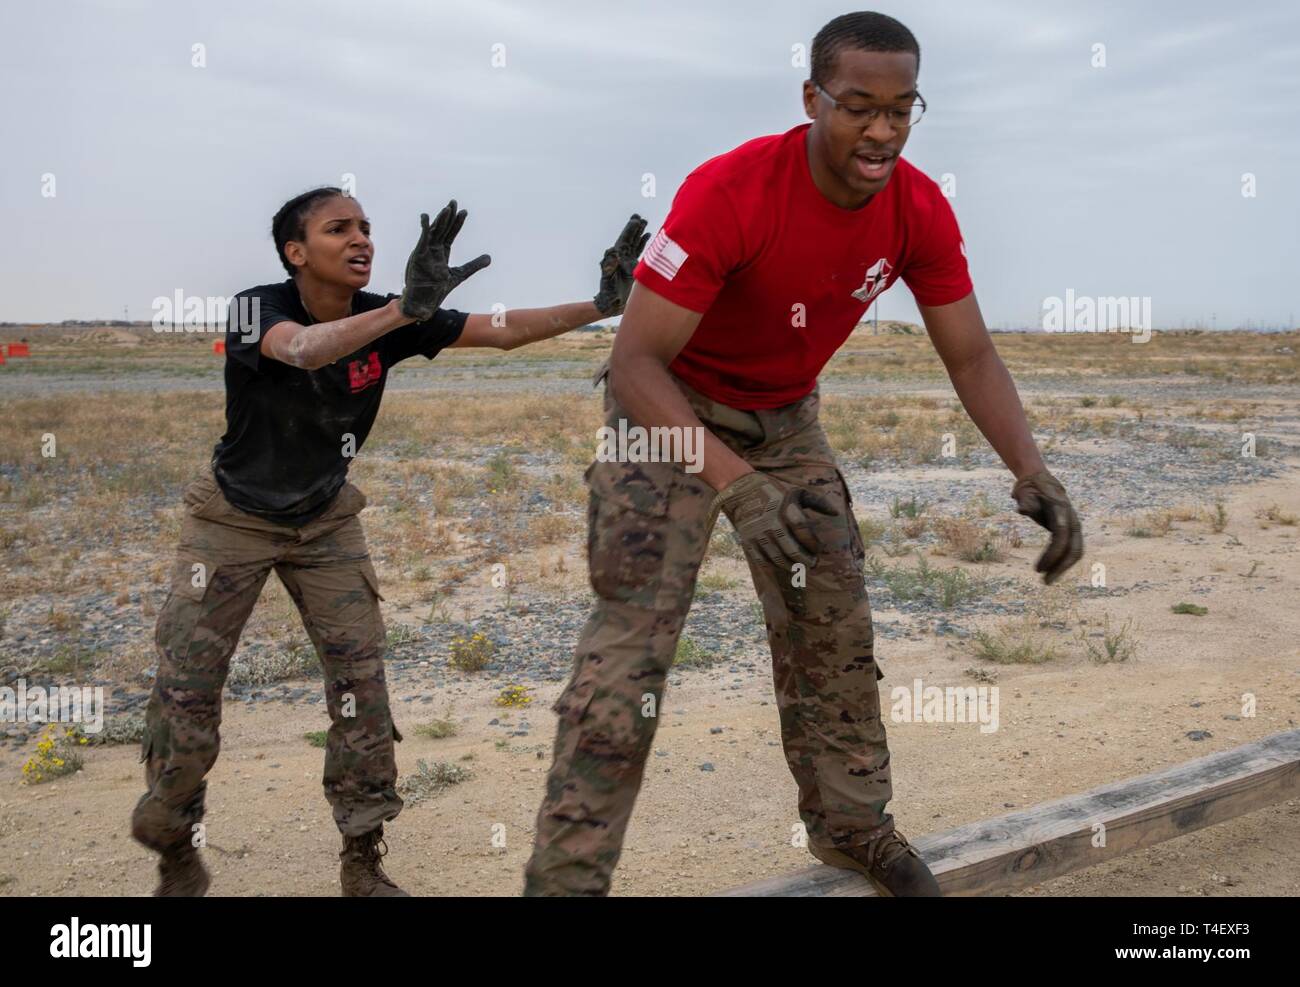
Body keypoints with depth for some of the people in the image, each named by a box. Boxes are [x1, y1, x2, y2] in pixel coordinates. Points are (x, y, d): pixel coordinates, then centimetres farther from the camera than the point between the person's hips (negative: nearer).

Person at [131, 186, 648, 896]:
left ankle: (363, 862, 10)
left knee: (360, 681, -5)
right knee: (185, 690, -4)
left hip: (325, 519, 3)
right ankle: (175, 851, 20)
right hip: (234, 517, -3)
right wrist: (404, 310, -64)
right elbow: (304, 350, -47)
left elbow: (502, 332, -16)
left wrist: (599, 306, -29)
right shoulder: (255, 308, -24)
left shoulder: (385, 320, -13)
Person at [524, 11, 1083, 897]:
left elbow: (971, 357, -7)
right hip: (671, 411, -5)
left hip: (788, 417, 6)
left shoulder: (921, 210, -14)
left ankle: (854, 827, 29)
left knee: (836, 628, 9)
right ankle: (564, 878, -4)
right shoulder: (730, 191, -31)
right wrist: (734, 480, -44)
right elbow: (635, 362, -31)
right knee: (632, 643, -13)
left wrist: (1032, 472, -25)